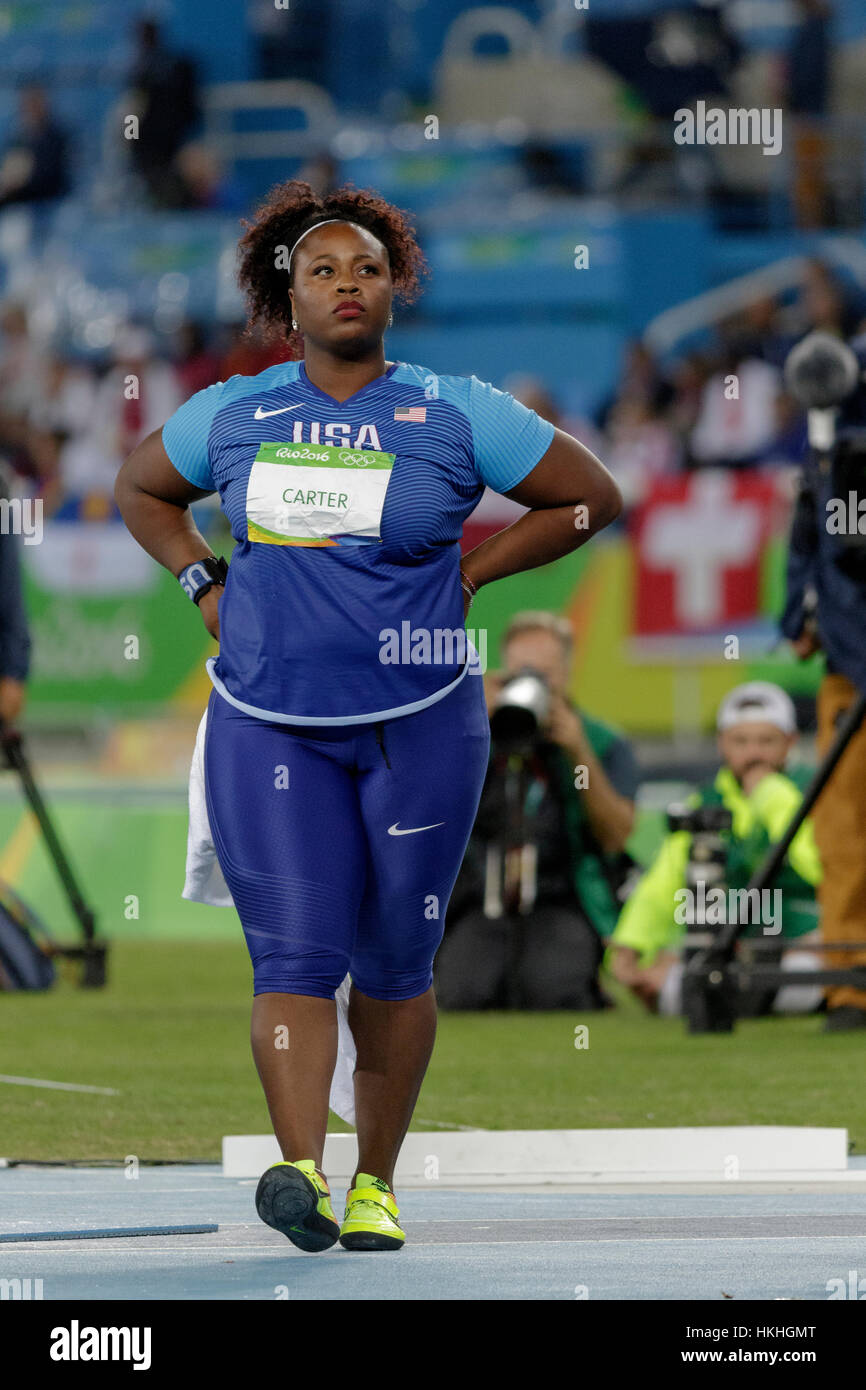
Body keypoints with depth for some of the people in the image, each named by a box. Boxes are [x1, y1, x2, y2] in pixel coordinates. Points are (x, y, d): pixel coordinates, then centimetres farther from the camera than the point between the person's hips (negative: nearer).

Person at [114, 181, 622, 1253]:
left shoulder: (456, 416, -1)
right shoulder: (231, 417, 6)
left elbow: (593, 496, 6)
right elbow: (139, 492, 24)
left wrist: (466, 575, 0)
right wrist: (205, 584, 8)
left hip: (420, 726, -1)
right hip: (266, 730, 1)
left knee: (393, 965, 6)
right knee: (294, 956, -13)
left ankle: (375, 1182, 19)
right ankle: (299, 1173, -26)